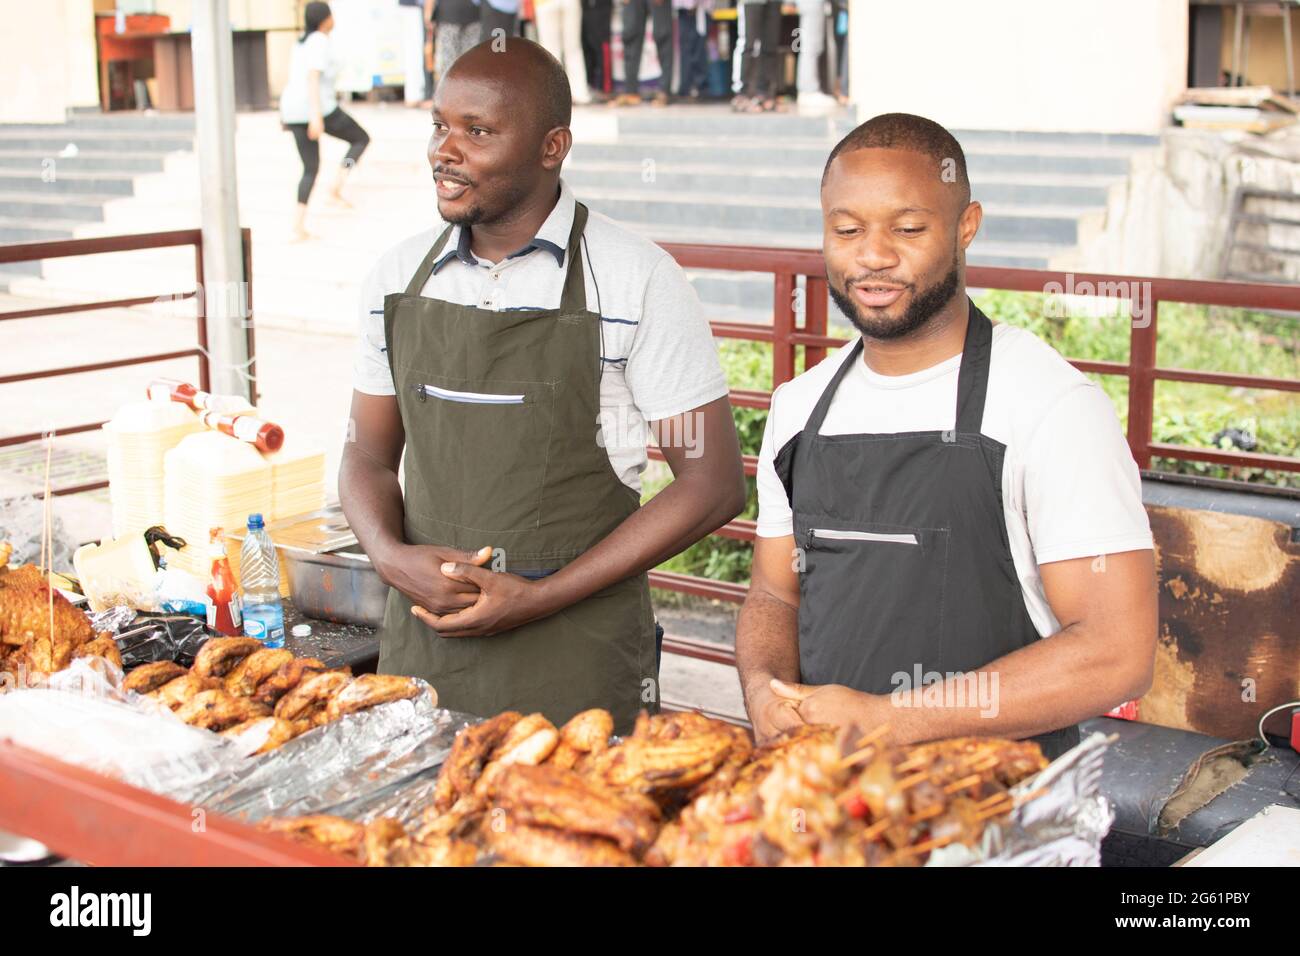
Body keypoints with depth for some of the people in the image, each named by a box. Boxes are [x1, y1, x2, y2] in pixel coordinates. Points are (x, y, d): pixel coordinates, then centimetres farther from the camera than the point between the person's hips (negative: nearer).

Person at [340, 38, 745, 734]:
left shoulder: (636, 279, -9)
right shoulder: (399, 276, 5)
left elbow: (713, 484, -9)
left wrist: (538, 598, -14)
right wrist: (392, 557, -8)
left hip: (577, 662, -4)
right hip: (421, 645, 4)